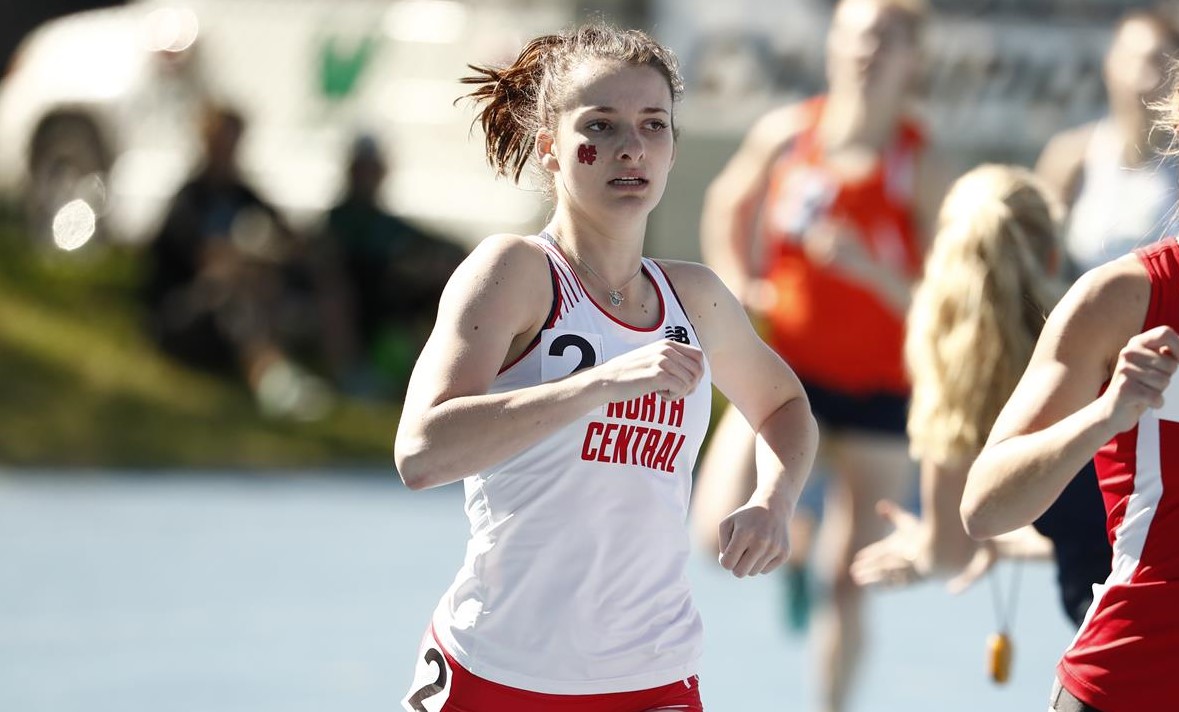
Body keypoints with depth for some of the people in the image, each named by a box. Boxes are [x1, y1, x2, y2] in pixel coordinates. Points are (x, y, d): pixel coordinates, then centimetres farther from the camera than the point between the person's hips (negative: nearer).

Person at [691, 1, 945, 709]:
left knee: (848, 582, 1)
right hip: (786, 364, 2)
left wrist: (867, 266, -31)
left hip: (879, 387, -2)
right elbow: (728, 206, 14)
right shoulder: (784, 133, -7)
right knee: (723, 532, -15)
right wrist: (739, 290, 1)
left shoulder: (921, 167, -14)